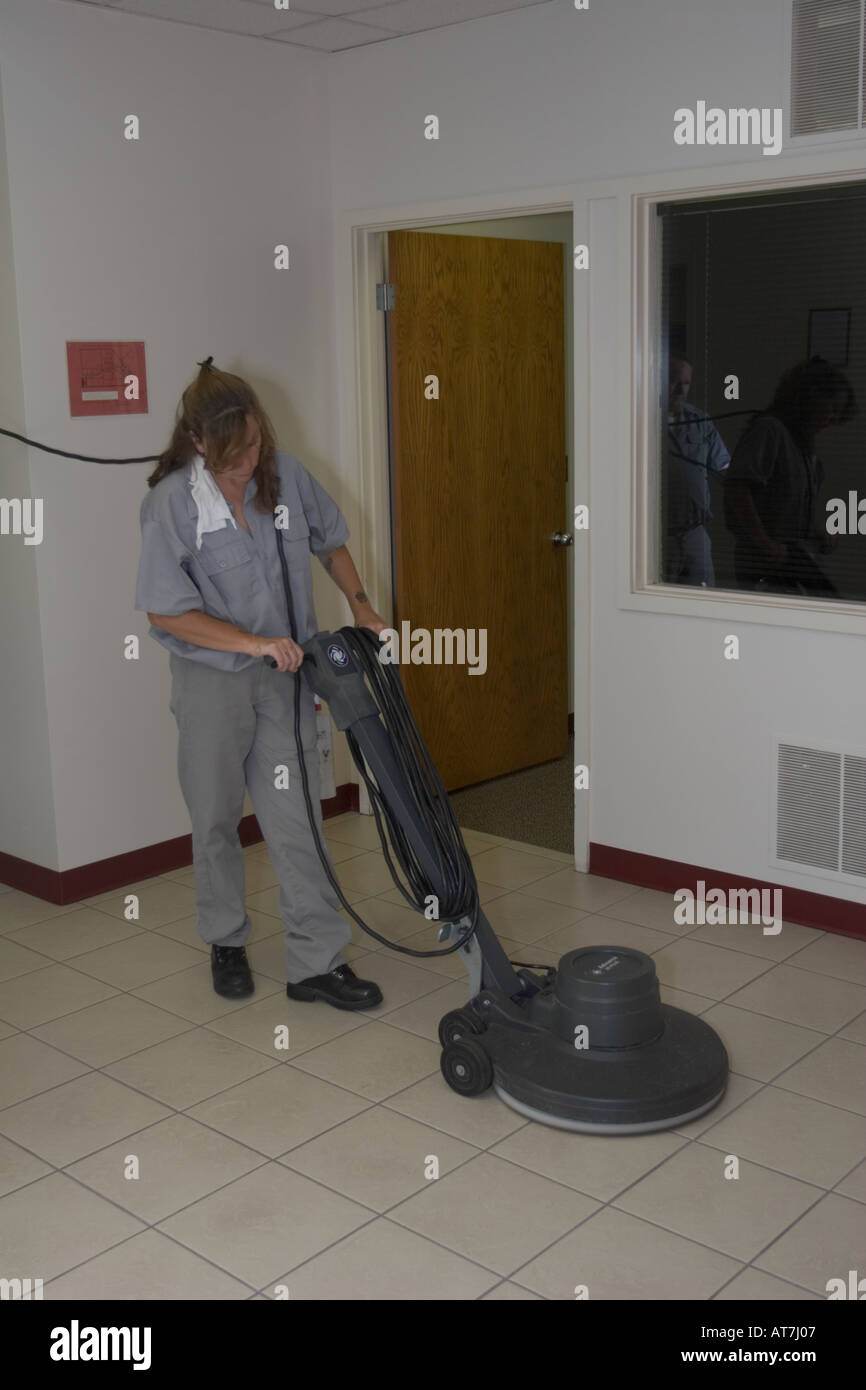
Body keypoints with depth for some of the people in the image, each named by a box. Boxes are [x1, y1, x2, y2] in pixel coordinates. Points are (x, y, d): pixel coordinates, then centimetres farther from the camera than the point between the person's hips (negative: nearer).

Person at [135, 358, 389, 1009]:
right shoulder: (172, 503, -17)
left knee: (296, 817, 1)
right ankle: (227, 943, 33)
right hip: (211, 679, -2)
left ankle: (316, 961, 9)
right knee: (217, 818, 12)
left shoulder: (285, 473, -6)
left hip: (284, 673, 2)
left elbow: (331, 539, 13)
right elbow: (166, 612, -17)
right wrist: (253, 642, -22)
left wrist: (360, 603, 2)